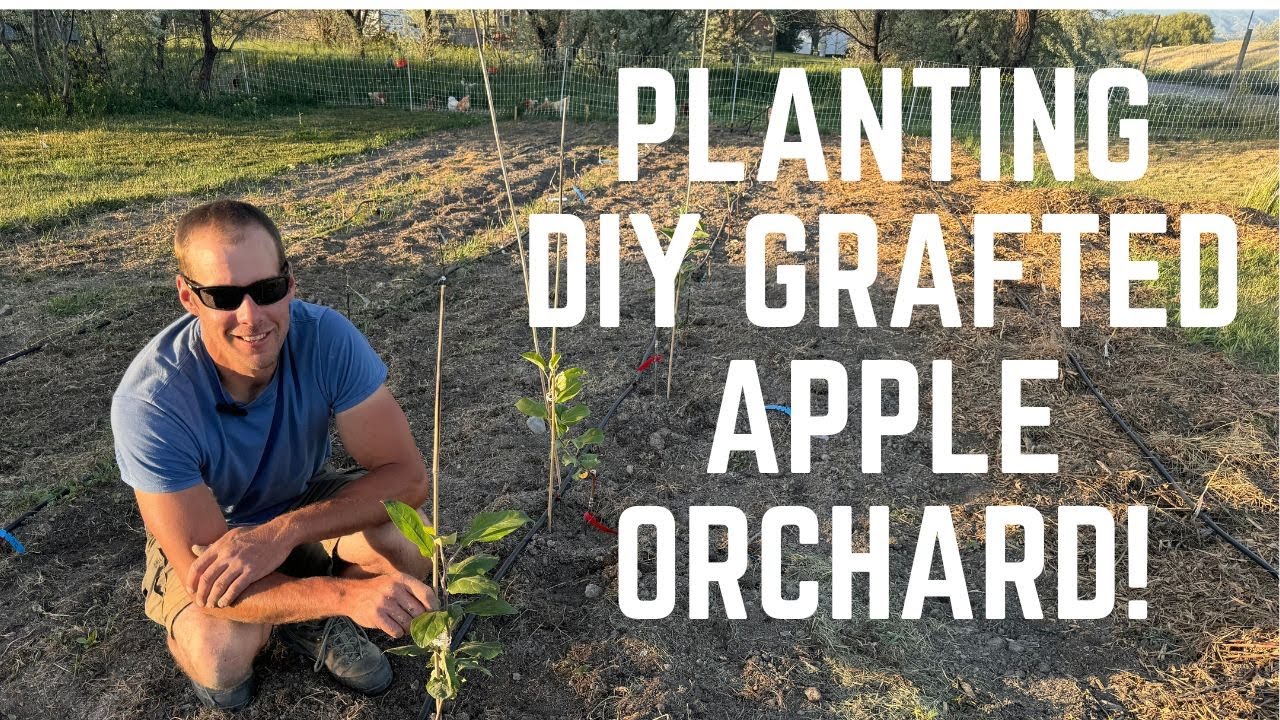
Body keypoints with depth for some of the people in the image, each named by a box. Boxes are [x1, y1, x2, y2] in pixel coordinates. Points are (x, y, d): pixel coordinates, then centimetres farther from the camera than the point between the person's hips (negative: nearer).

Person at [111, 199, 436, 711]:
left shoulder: (326, 337, -28)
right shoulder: (149, 400, -34)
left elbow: (407, 477, -26)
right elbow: (206, 576, -34)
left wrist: (284, 530, -39)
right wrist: (349, 593, -48)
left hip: (302, 505, 3)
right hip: (205, 533, -2)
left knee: (410, 544, -25)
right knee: (224, 657, -30)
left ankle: (312, 623, 5)